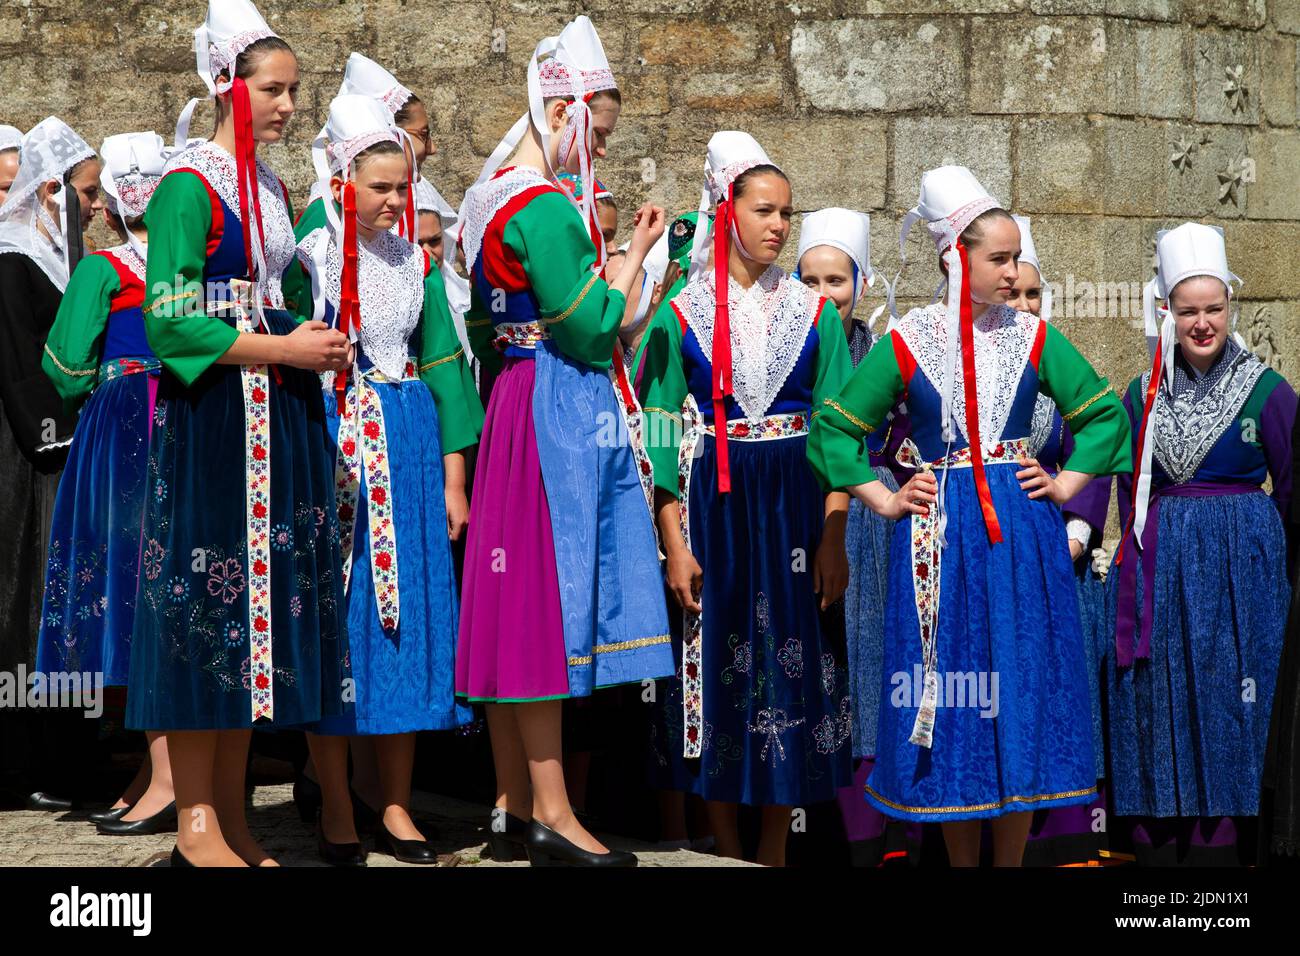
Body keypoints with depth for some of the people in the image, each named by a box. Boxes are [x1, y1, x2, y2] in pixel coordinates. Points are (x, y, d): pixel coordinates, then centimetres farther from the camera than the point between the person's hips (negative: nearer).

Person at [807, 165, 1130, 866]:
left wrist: (1067, 484, 3)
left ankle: (1010, 860, 13)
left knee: (1021, 698, 3)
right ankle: (962, 862, 15)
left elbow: (1104, 412, 13)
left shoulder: (1032, 337, 5)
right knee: (952, 702, 3)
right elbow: (833, 426, 3)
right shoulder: (908, 342, -1)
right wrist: (884, 498, -2)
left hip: (1022, 533, 2)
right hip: (940, 535, -2)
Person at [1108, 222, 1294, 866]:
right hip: (1158, 567, 3)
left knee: (1233, 709, 0)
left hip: (1242, 566, -3)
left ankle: (1234, 841, 8)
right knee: (1162, 714, 5)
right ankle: (1163, 845, 12)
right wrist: (1140, 560, 11)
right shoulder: (1143, 396, 7)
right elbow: (1129, 494, 15)